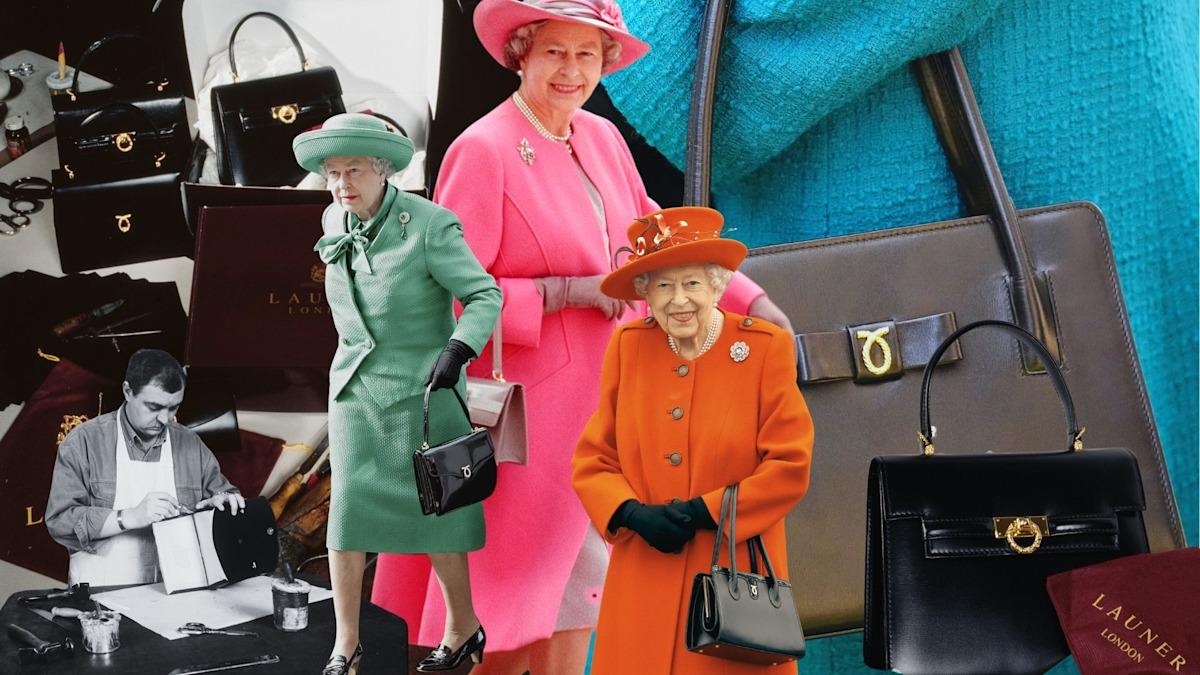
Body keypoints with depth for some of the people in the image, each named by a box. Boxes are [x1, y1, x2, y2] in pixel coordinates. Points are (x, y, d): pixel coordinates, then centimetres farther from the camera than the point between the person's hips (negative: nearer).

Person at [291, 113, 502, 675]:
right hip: (355, 386, 5)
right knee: (347, 509, 0)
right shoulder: (335, 222, 3)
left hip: (423, 386, -5)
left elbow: (484, 295, -16)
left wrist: (457, 350, -31)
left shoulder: (430, 226, -16)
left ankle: (464, 628, 21)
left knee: (434, 510, 3)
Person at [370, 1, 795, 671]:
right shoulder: (483, 150, -14)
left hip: (603, 403, 7)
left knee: (575, 584, 14)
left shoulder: (603, 138, 6)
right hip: (532, 410, -7)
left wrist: (748, 297, 5)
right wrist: (567, 292, -19)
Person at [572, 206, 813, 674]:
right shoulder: (627, 346, 2)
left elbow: (790, 465, -7)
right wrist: (633, 514, -13)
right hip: (644, 581, 2)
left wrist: (704, 512, -13)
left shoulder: (766, 347, -6)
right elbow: (591, 460, 5)